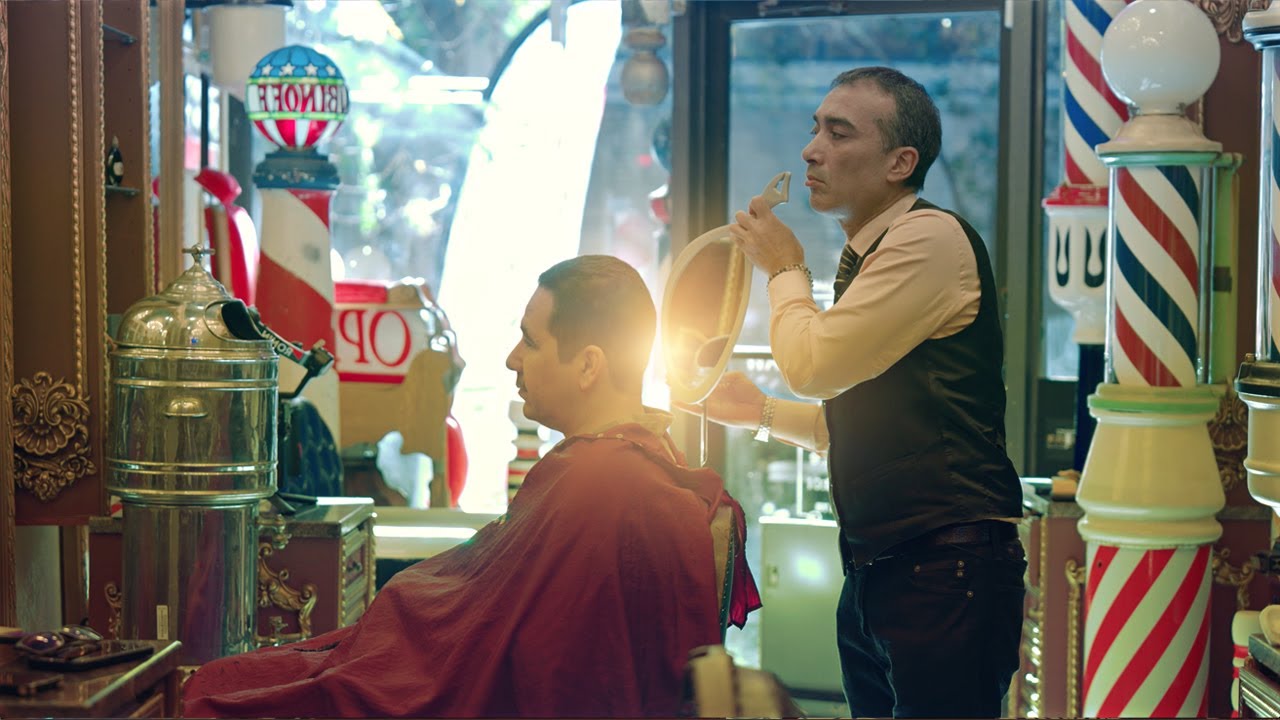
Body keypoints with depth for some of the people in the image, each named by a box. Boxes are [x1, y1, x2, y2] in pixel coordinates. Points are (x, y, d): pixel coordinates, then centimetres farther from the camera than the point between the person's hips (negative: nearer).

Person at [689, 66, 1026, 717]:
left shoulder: (931, 239, -13)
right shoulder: (867, 255, 17)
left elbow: (811, 364, -16)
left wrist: (784, 269, 0)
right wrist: (762, 411, 16)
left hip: (946, 567, -10)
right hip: (873, 568, 10)